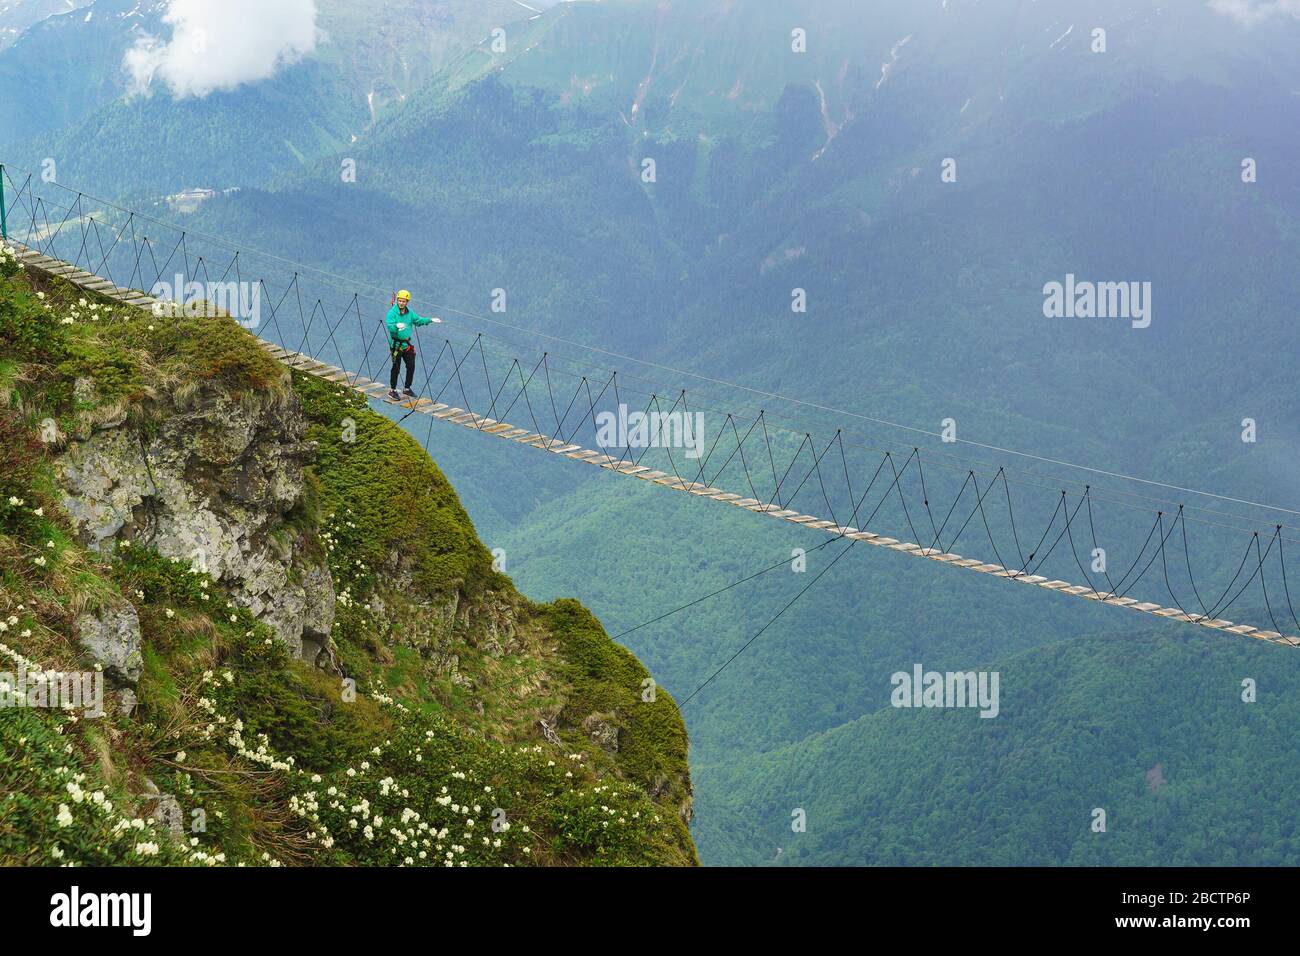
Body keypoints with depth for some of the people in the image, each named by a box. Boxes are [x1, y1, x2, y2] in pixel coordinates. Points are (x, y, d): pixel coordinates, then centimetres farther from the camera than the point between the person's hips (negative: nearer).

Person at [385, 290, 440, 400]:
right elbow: (389, 326, -26)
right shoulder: (392, 313, -14)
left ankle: (407, 389, 25)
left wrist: (431, 320, 14)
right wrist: (397, 326, -46)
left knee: (411, 366, 10)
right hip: (396, 344, -6)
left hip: (407, 344, 6)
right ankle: (392, 390, 7)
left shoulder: (409, 313, 7)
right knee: (396, 368, -4)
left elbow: (418, 320, 22)